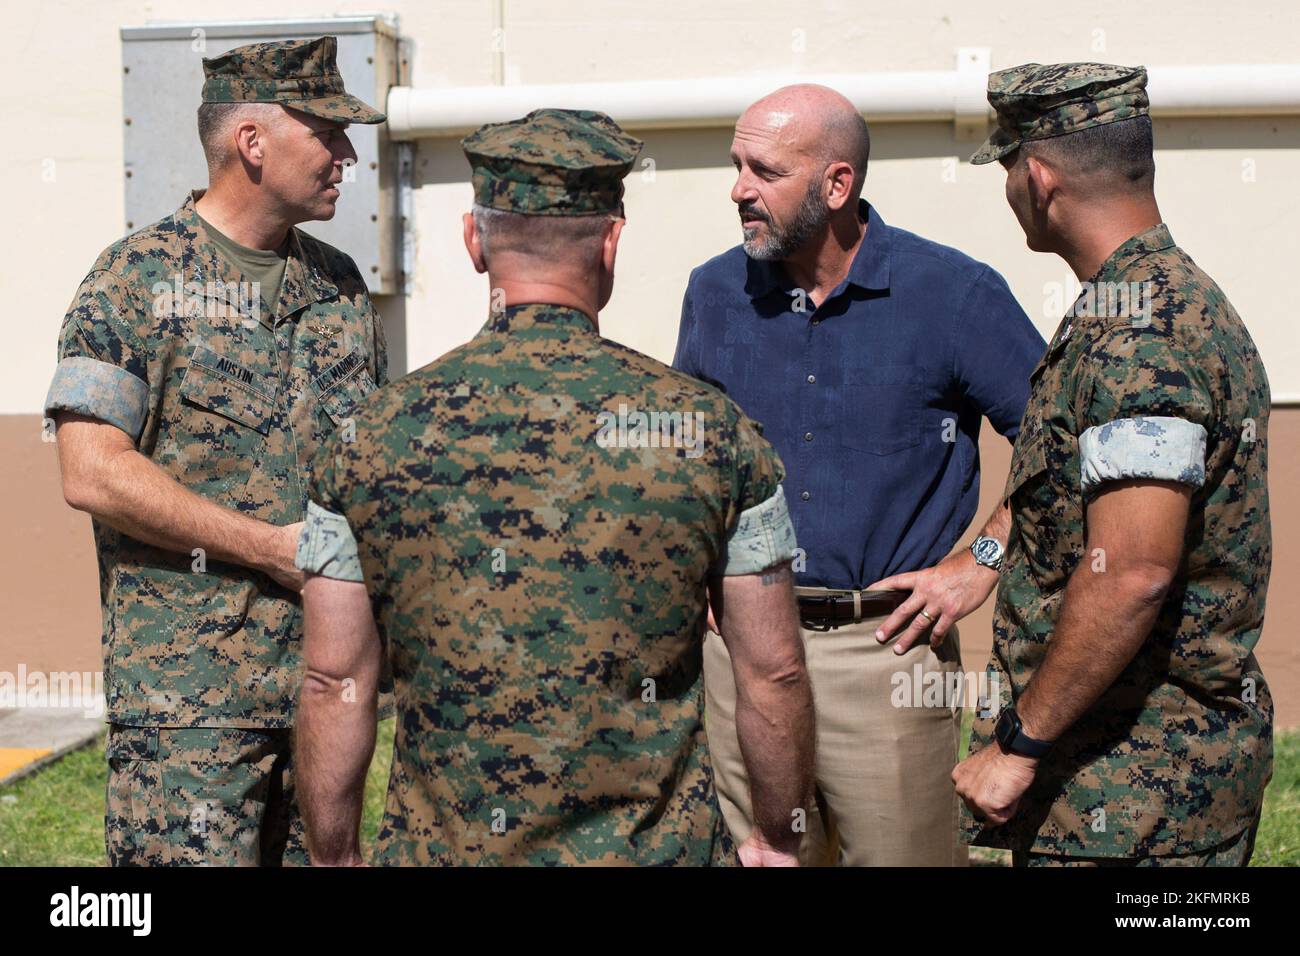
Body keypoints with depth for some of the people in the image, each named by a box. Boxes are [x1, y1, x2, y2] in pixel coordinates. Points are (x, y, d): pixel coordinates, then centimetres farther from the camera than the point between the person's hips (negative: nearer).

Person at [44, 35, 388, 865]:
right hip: (189, 696, -6)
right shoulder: (135, 280, -6)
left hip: (329, 677, 6)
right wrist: (275, 549, -16)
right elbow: (92, 472, -15)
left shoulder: (342, 285, 12)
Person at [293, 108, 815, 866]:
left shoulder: (379, 434, -5)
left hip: (440, 847, 1)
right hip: (655, 848, -1)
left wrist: (336, 856, 11)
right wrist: (779, 841, 12)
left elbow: (335, 684, -2)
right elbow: (774, 673, -2)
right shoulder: (713, 429, -6)